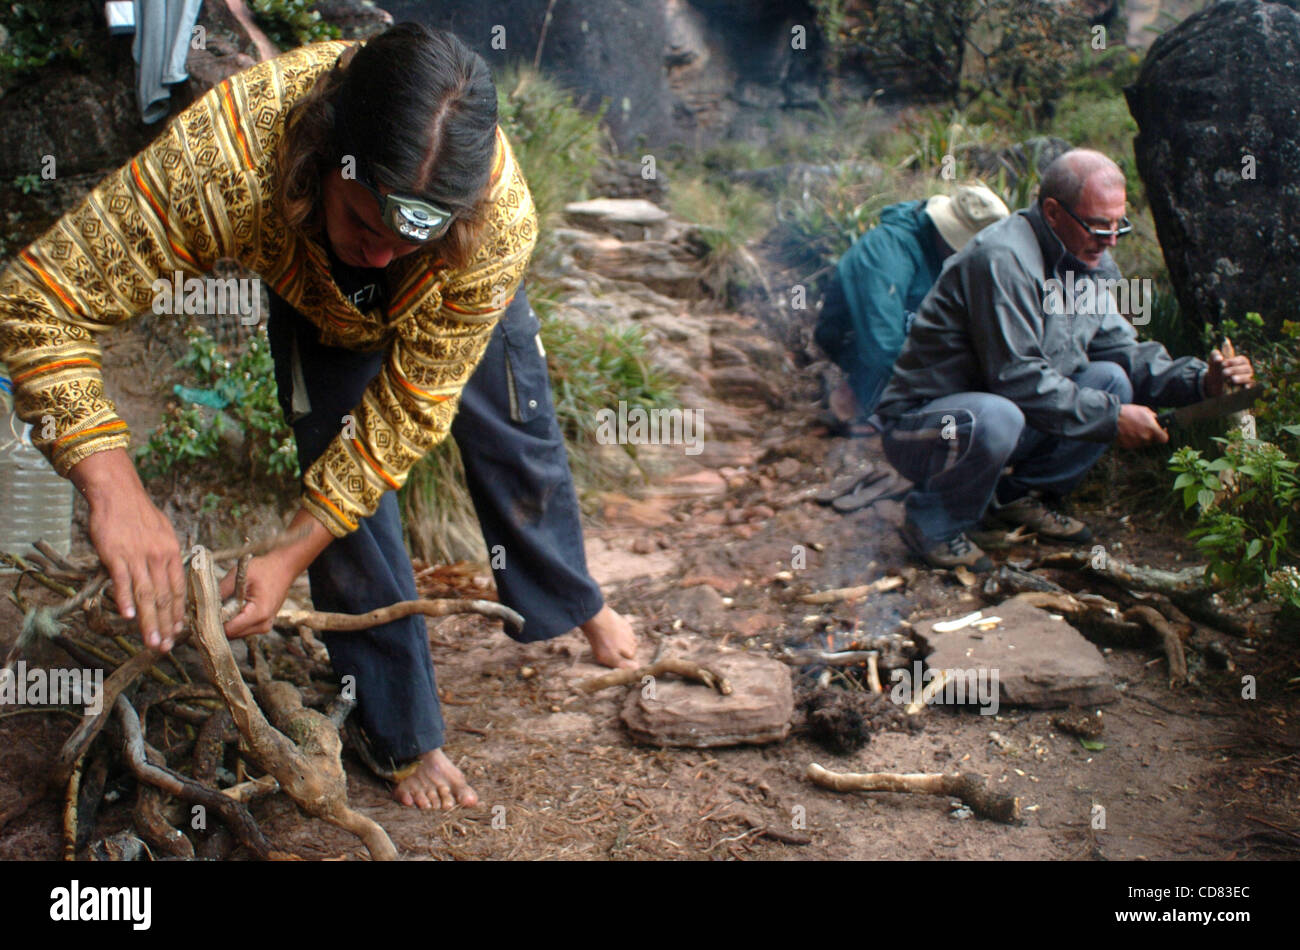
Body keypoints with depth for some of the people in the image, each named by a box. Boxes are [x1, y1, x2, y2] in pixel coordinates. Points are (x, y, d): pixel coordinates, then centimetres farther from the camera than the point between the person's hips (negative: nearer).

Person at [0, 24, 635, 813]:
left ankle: (573, 602, 45)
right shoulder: (228, 155, -46)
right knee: (346, 493, -7)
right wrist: (116, 491, -51)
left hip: (453, 301, 0)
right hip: (321, 309, 0)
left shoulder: (500, 221, -44)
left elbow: (409, 410, -34)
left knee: (522, 457, 11)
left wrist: (293, 555, -36)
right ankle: (410, 737, 13)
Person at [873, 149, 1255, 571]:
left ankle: (1021, 495, 8)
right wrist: (1111, 418, -23)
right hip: (920, 424, -8)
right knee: (996, 418, -39)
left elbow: (1122, 350, 8)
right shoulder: (1003, 259, -23)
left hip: (998, 413, 8)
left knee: (1112, 380, -2)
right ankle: (931, 523, -11)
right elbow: (1017, 378, -26)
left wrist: (1200, 380, -8)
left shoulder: (1093, 264, 6)